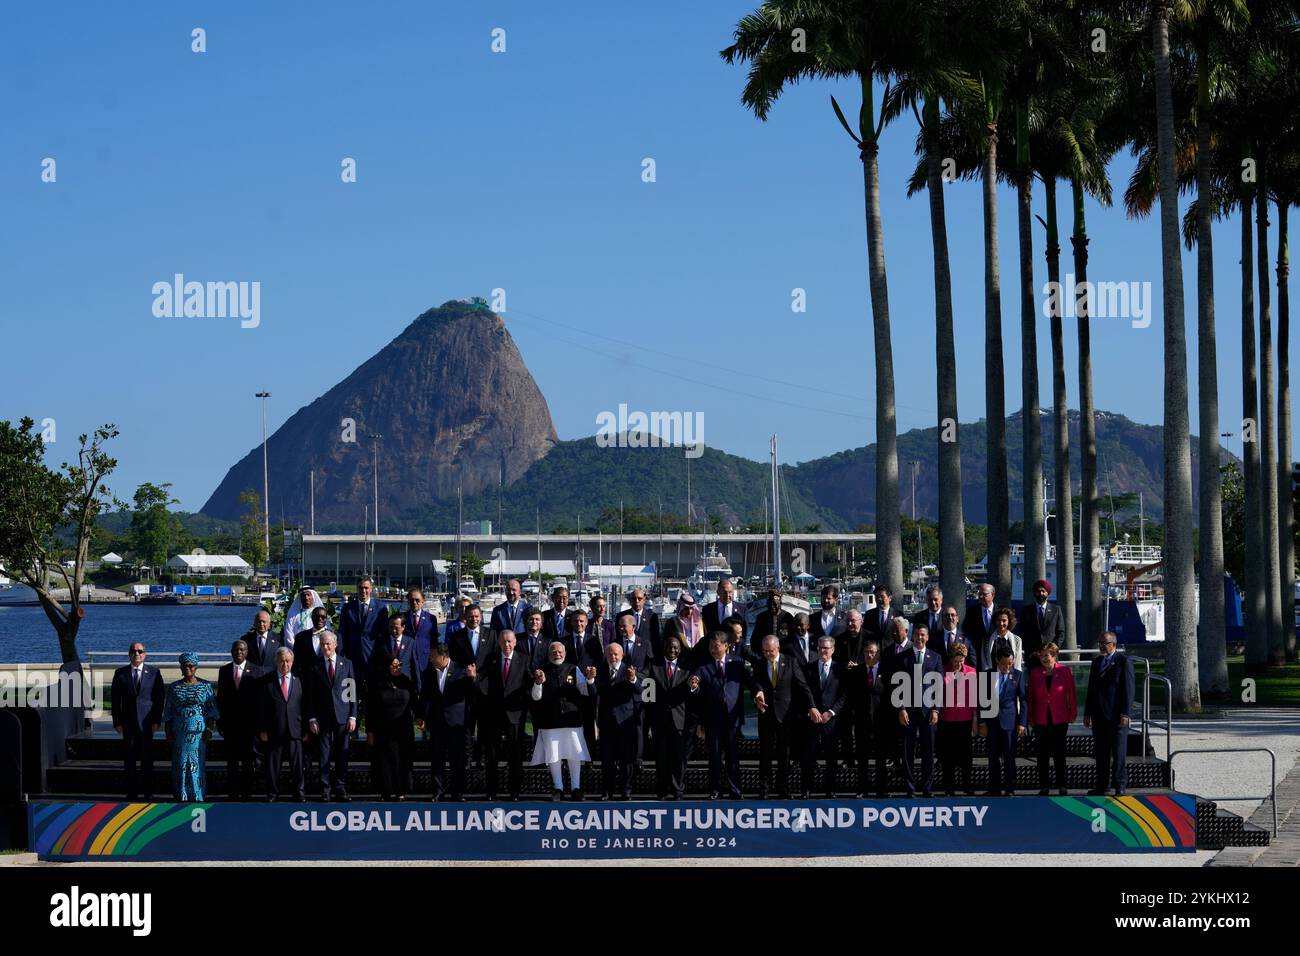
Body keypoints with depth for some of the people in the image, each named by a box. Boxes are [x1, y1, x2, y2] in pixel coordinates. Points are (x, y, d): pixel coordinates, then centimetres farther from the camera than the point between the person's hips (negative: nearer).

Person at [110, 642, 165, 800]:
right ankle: (131, 792, 6)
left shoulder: (154, 672, 4)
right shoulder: (120, 673, 5)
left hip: (147, 722, -1)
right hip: (128, 722, 1)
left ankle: (148, 792, 8)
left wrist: (157, 720, -4)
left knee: (147, 758, 1)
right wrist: (117, 722, -1)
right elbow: (115, 699, 6)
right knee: (129, 758, 1)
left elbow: (160, 697, 3)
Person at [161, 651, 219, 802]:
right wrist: (168, 733, 2)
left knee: (198, 764, -2)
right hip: (179, 734, 1)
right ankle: (181, 797, 4)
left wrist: (209, 729, -8)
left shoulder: (206, 687, 6)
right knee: (180, 765, -1)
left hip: (199, 733, -1)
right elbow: (167, 714, 10)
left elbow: (212, 710, 3)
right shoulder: (174, 688, 10)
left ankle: (197, 797, 3)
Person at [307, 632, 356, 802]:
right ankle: (325, 790, 3)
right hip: (323, 717, -1)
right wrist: (312, 718, -3)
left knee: (342, 755, 2)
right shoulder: (315, 666, 5)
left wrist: (352, 716, -1)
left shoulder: (346, 664, 7)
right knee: (324, 755, -1)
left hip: (343, 717, 1)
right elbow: (311, 695, 4)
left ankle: (340, 789, 8)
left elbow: (352, 692, 6)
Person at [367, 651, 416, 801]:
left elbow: (415, 702, 7)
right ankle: (386, 791, 3)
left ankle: (401, 791, 7)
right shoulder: (377, 685, -1)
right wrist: (370, 731, -5)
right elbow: (370, 710, -1)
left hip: (403, 730, 2)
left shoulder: (406, 682, 6)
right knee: (385, 760, -2)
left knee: (402, 760, 2)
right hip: (384, 731, -2)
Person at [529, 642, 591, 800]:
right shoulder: (542, 671, 5)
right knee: (553, 755, 2)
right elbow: (536, 697, 1)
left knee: (574, 755, 2)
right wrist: (538, 683, -17)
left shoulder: (573, 669, 7)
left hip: (571, 718, 0)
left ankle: (575, 788, 11)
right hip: (550, 720, 0)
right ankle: (558, 788, 12)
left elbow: (585, 692, 3)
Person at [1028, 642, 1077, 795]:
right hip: (1041, 719, 2)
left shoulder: (1064, 671, -4)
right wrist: (1030, 718, 5)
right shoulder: (1035, 673, 3)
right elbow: (1031, 696, 7)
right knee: (1042, 754, 5)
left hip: (1059, 719, -2)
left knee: (1059, 753, 5)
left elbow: (1071, 693, 0)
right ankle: (1044, 786, 10)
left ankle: (1061, 786, 12)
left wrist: (1072, 714, -2)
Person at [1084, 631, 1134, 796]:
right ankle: (1101, 786, 11)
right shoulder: (1096, 662, 16)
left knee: (1119, 752, -4)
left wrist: (1125, 714, -15)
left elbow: (1128, 690, -9)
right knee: (1101, 753, 8)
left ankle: (1120, 786, 1)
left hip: (1117, 716, -6)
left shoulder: (1124, 662, -4)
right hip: (1099, 715, 6)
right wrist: (1087, 713, 14)